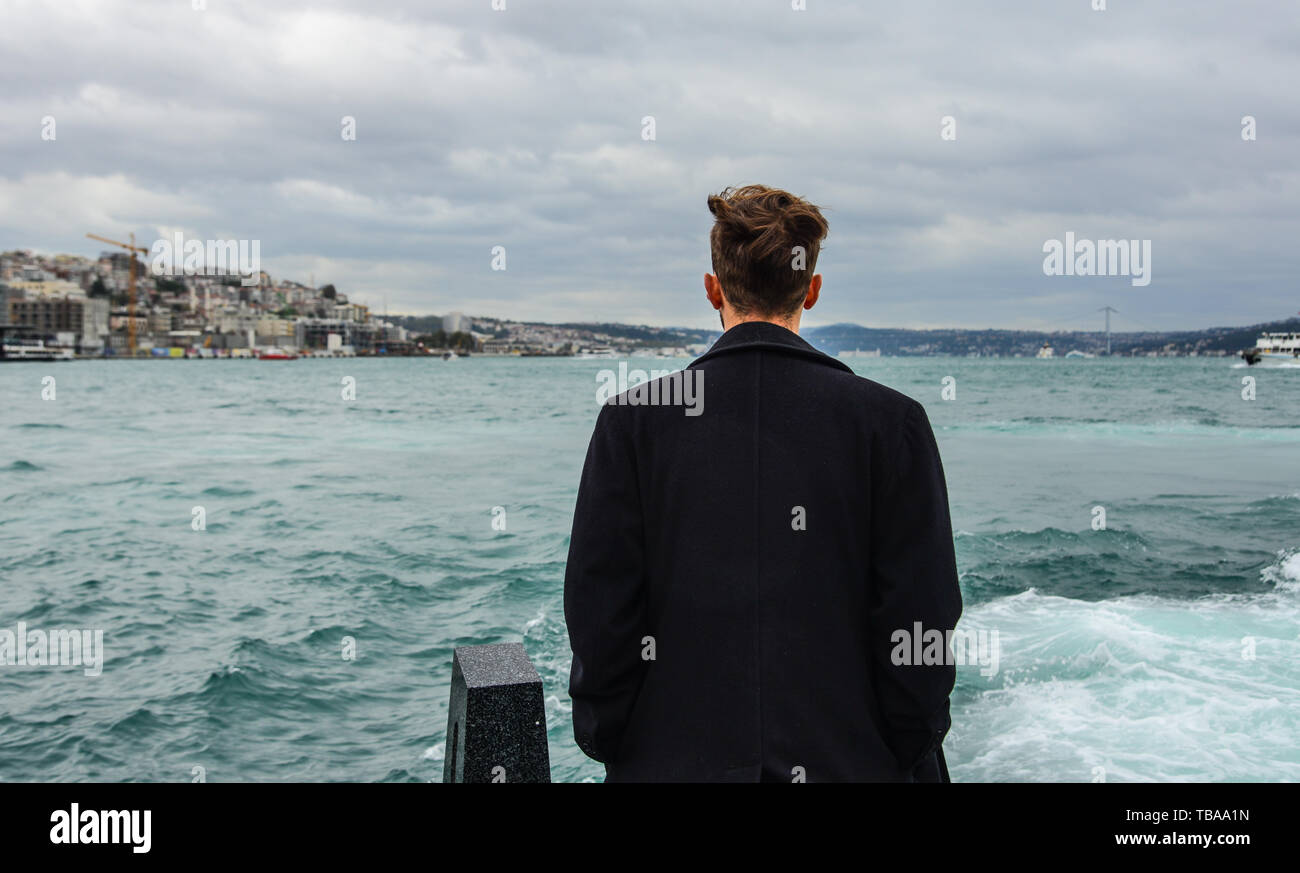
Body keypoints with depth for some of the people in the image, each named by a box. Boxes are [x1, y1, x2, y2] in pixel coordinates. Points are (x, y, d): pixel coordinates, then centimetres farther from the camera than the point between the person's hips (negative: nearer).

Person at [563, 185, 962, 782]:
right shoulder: (893, 421, -6)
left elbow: (598, 612, -5)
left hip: (670, 758, 0)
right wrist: (911, 761, 6)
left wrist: (607, 745, 7)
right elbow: (922, 617, -5)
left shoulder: (631, 420, -7)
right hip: (845, 757, 0)